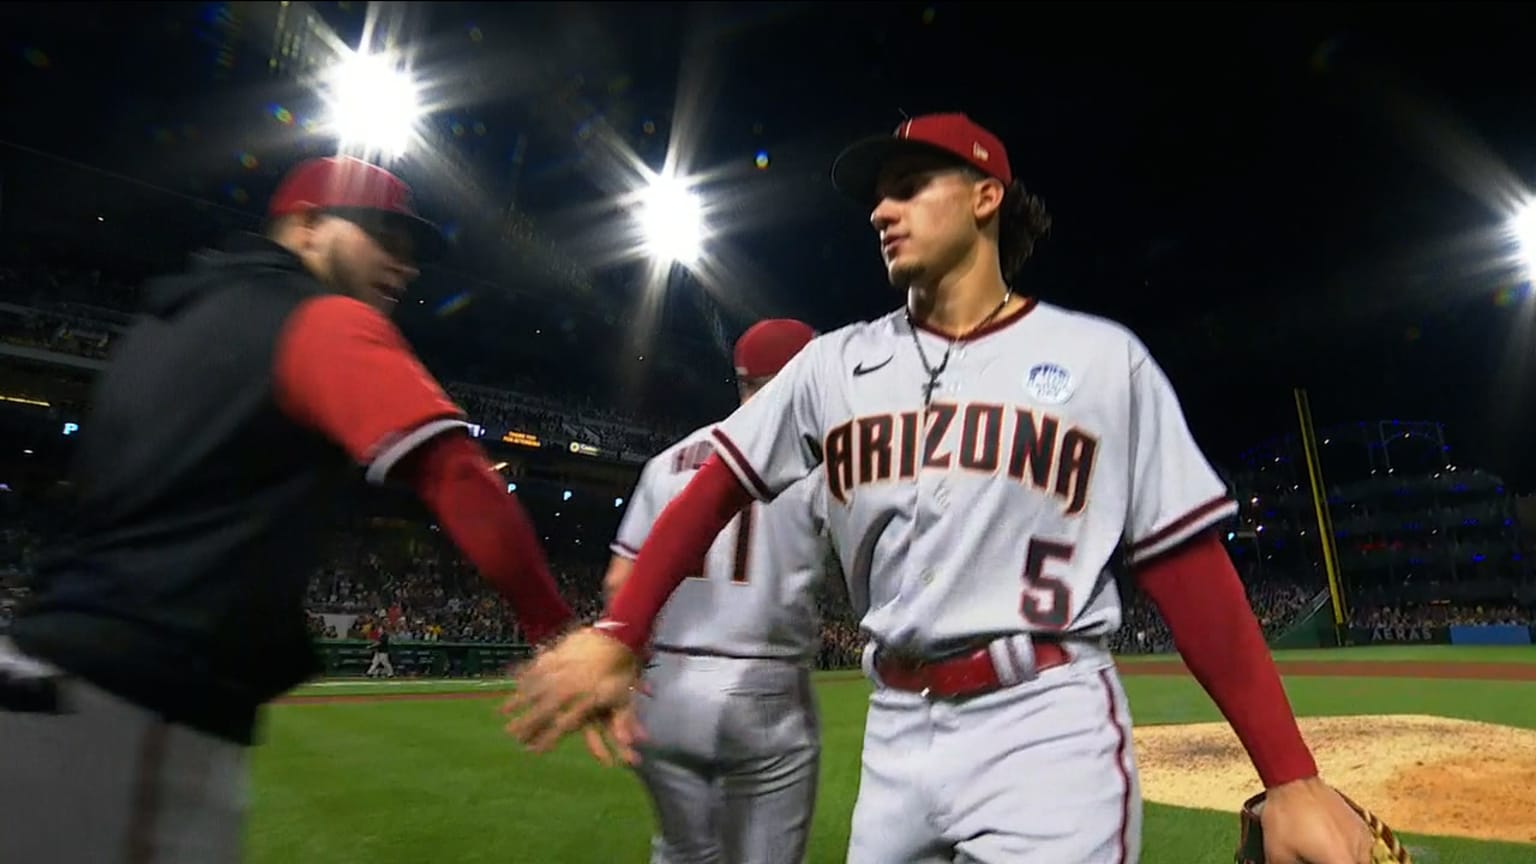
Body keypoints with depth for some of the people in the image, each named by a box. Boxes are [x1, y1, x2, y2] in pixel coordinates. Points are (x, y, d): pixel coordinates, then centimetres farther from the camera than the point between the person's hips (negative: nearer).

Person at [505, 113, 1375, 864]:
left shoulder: (1102, 358, -2)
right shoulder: (837, 364, 6)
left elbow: (1193, 570, -3)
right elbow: (717, 488, 3)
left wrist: (1292, 778, -8)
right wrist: (618, 635, -9)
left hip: (1048, 731, -3)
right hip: (894, 731, 4)